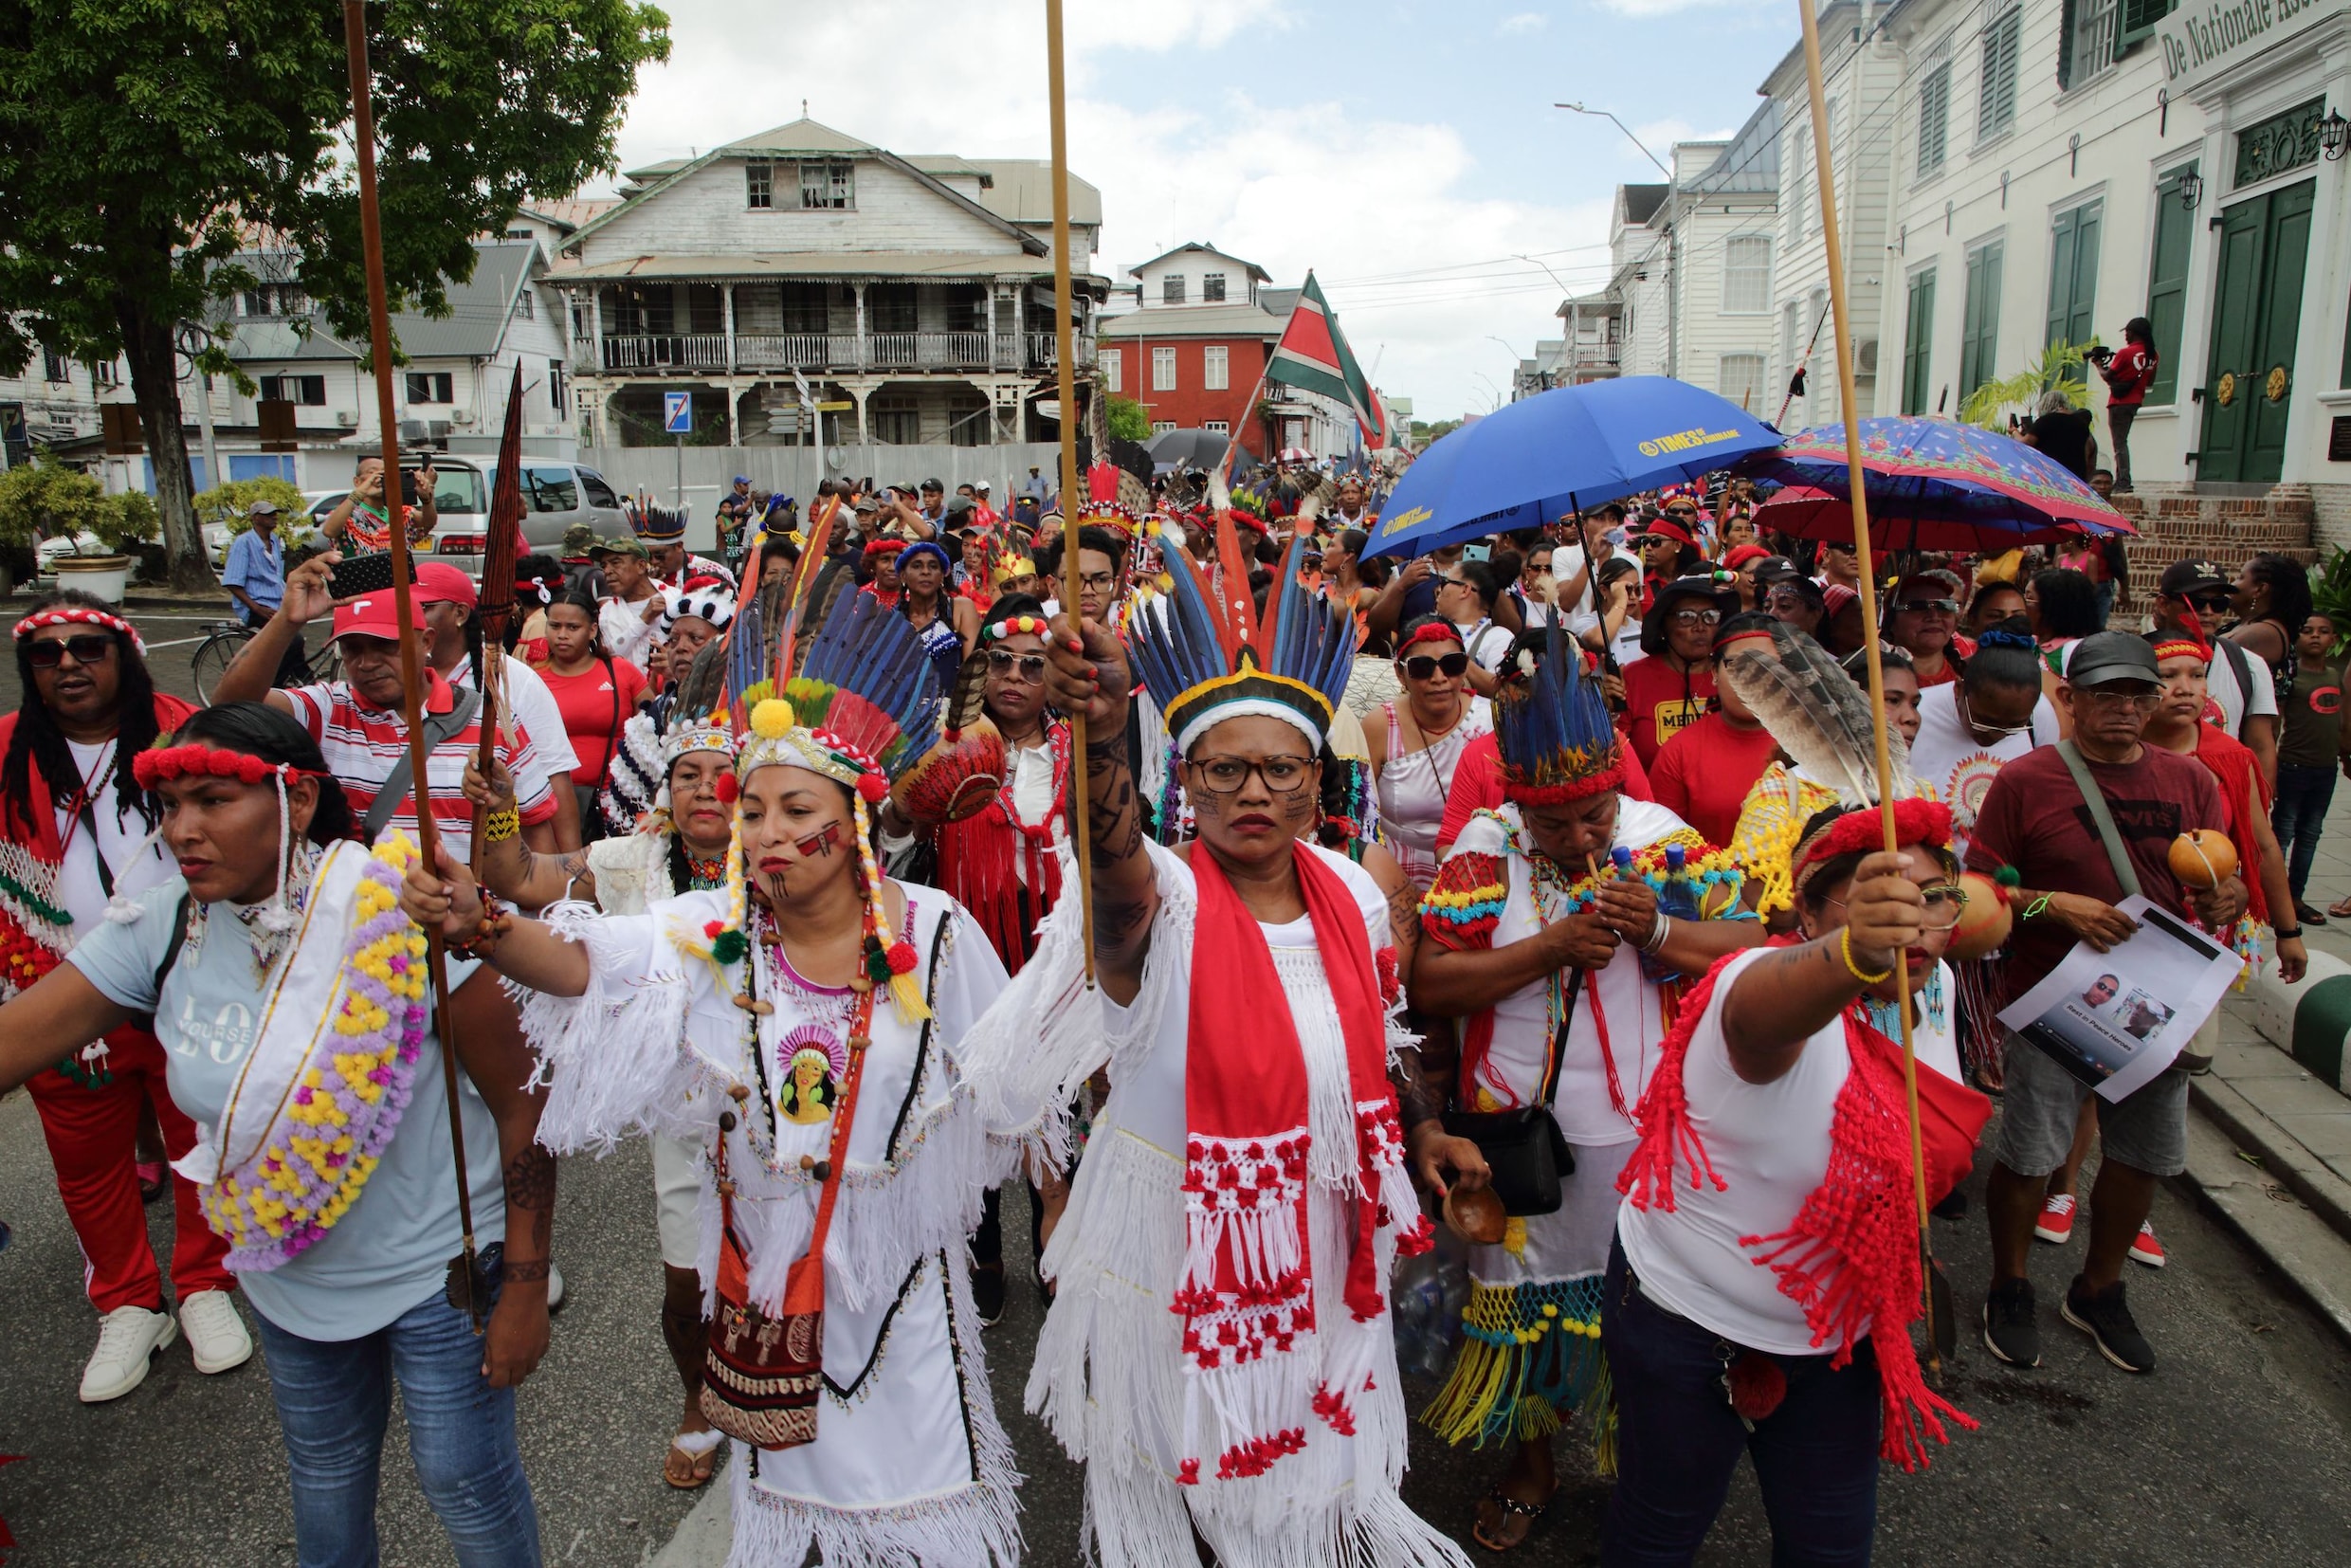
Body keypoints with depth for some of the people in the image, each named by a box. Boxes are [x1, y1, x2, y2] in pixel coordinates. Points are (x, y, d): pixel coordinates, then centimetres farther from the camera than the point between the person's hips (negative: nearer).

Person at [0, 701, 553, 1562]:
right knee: (323, 1475, 27)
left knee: (465, 1483, 11)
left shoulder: (408, 916, -26)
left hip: (437, 1266, -5)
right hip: (284, 1272, 5)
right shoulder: (165, 926, -10)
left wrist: (525, 1289, -17)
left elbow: (521, 1103, -21)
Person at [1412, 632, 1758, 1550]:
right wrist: (1553, 947, -22)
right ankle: (1530, 1465, 40)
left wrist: (1657, 931, -23)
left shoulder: (1661, 836, -5)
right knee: (1522, 1295, 16)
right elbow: (1430, 984, -14)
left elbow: (1749, 947, -6)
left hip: (1641, 1128, 0)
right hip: (1516, 1127, 0)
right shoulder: (1485, 846, -8)